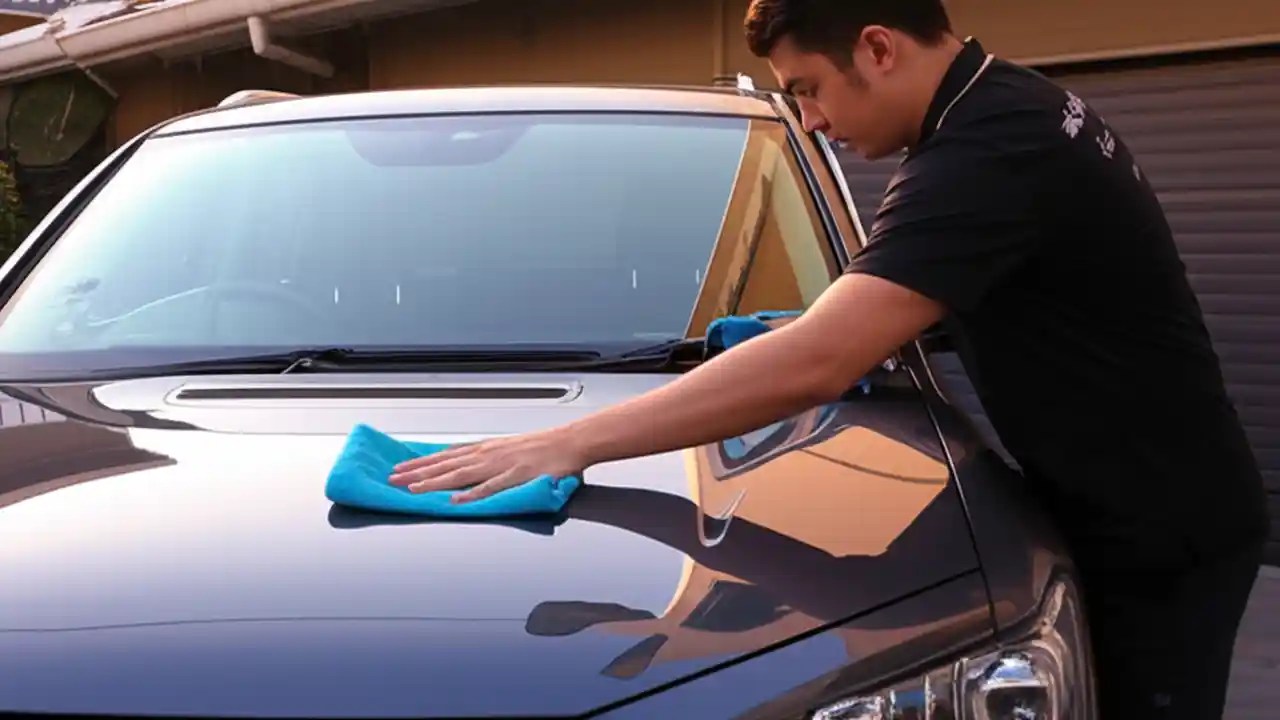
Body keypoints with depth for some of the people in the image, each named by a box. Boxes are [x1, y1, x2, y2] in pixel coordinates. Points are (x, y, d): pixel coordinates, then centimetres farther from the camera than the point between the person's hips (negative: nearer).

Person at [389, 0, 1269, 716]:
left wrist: (570, 442, -34)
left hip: (1161, 539, -9)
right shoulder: (1015, 109, 4)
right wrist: (850, 324, 5)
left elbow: (815, 365, -36)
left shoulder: (991, 149, -29)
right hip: (1140, 518, 9)